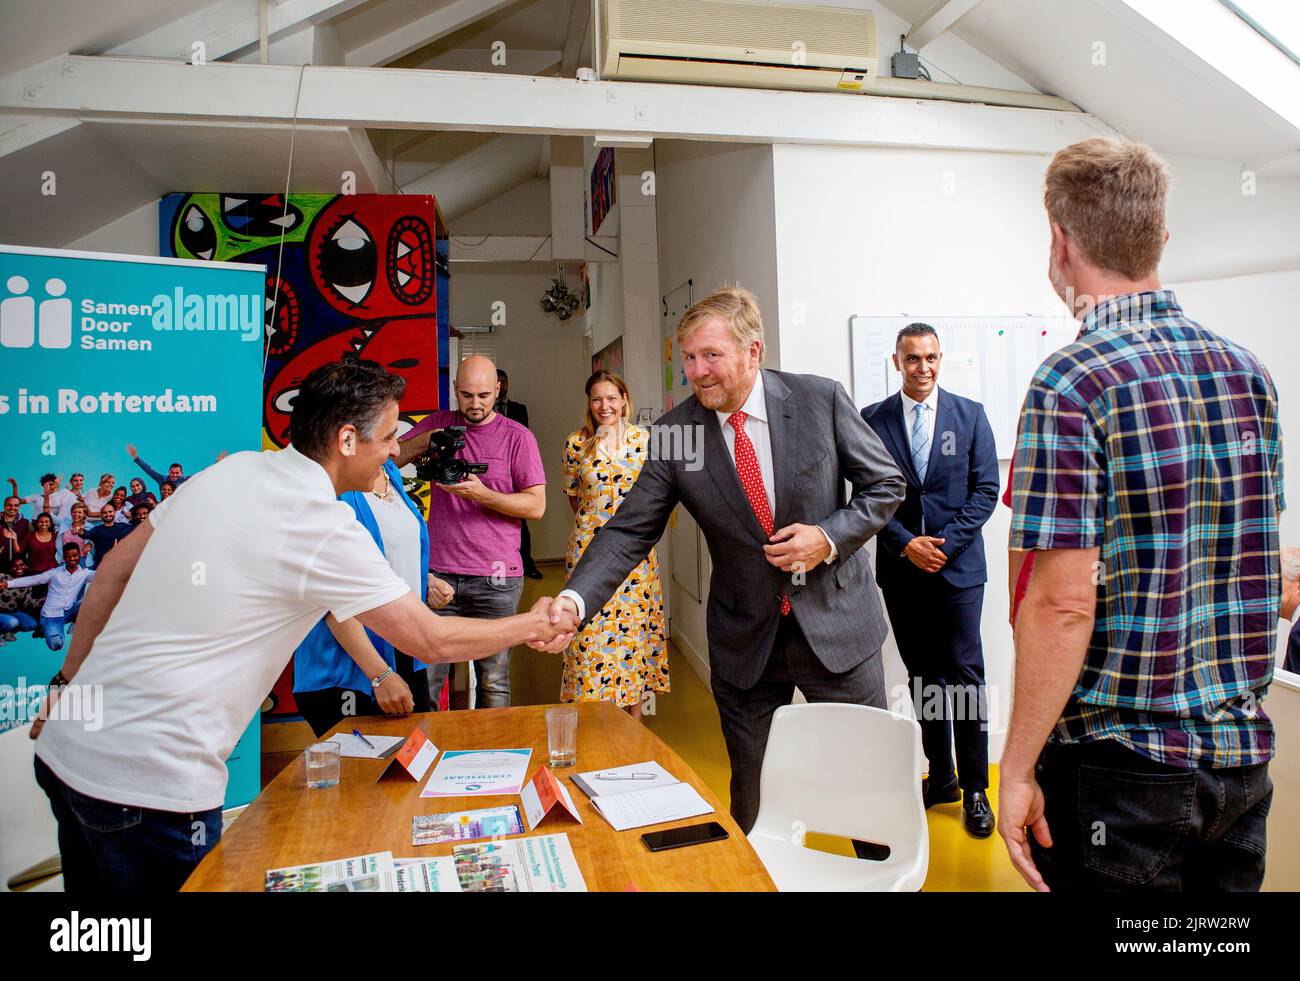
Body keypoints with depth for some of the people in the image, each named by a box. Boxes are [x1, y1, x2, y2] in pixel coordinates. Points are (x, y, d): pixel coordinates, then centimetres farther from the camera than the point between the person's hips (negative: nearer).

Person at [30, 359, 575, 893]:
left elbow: (116, 567, 10)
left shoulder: (230, 470, 2)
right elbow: (434, 641, -12)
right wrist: (532, 626, 2)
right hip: (148, 782, -8)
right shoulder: (327, 531, -18)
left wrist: (69, 682, 20)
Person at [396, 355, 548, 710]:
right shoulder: (438, 423, 11)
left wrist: (482, 494, -16)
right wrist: (424, 440, -9)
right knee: (423, 678, 0)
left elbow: (536, 505, -3)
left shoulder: (517, 437, 2)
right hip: (438, 572, 2)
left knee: (494, 683, 4)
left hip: (496, 578, -2)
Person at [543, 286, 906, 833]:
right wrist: (575, 598, -25)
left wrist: (831, 537, -16)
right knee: (751, 794, 13)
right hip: (745, 640, 1)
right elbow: (629, 531, -9)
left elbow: (885, 484, 0)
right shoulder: (675, 434, -7)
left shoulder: (820, 399, -8)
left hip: (836, 624, 0)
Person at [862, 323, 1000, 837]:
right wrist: (906, 544, -11)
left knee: (965, 675, -2)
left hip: (958, 564, -1)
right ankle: (941, 776, 25)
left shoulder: (970, 415, 2)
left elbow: (986, 489, -1)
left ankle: (975, 789, 12)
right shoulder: (872, 420, 3)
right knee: (923, 676, 11)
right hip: (900, 568, 2)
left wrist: (944, 543, -11)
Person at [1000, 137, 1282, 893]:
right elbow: (1260, 565, 12)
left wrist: (1017, 767, -13)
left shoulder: (1073, 385, -19)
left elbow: (1063, 604, -22)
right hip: (1242, 752, 7)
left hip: (1120, 768, -7)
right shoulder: (1250, 373, 3)